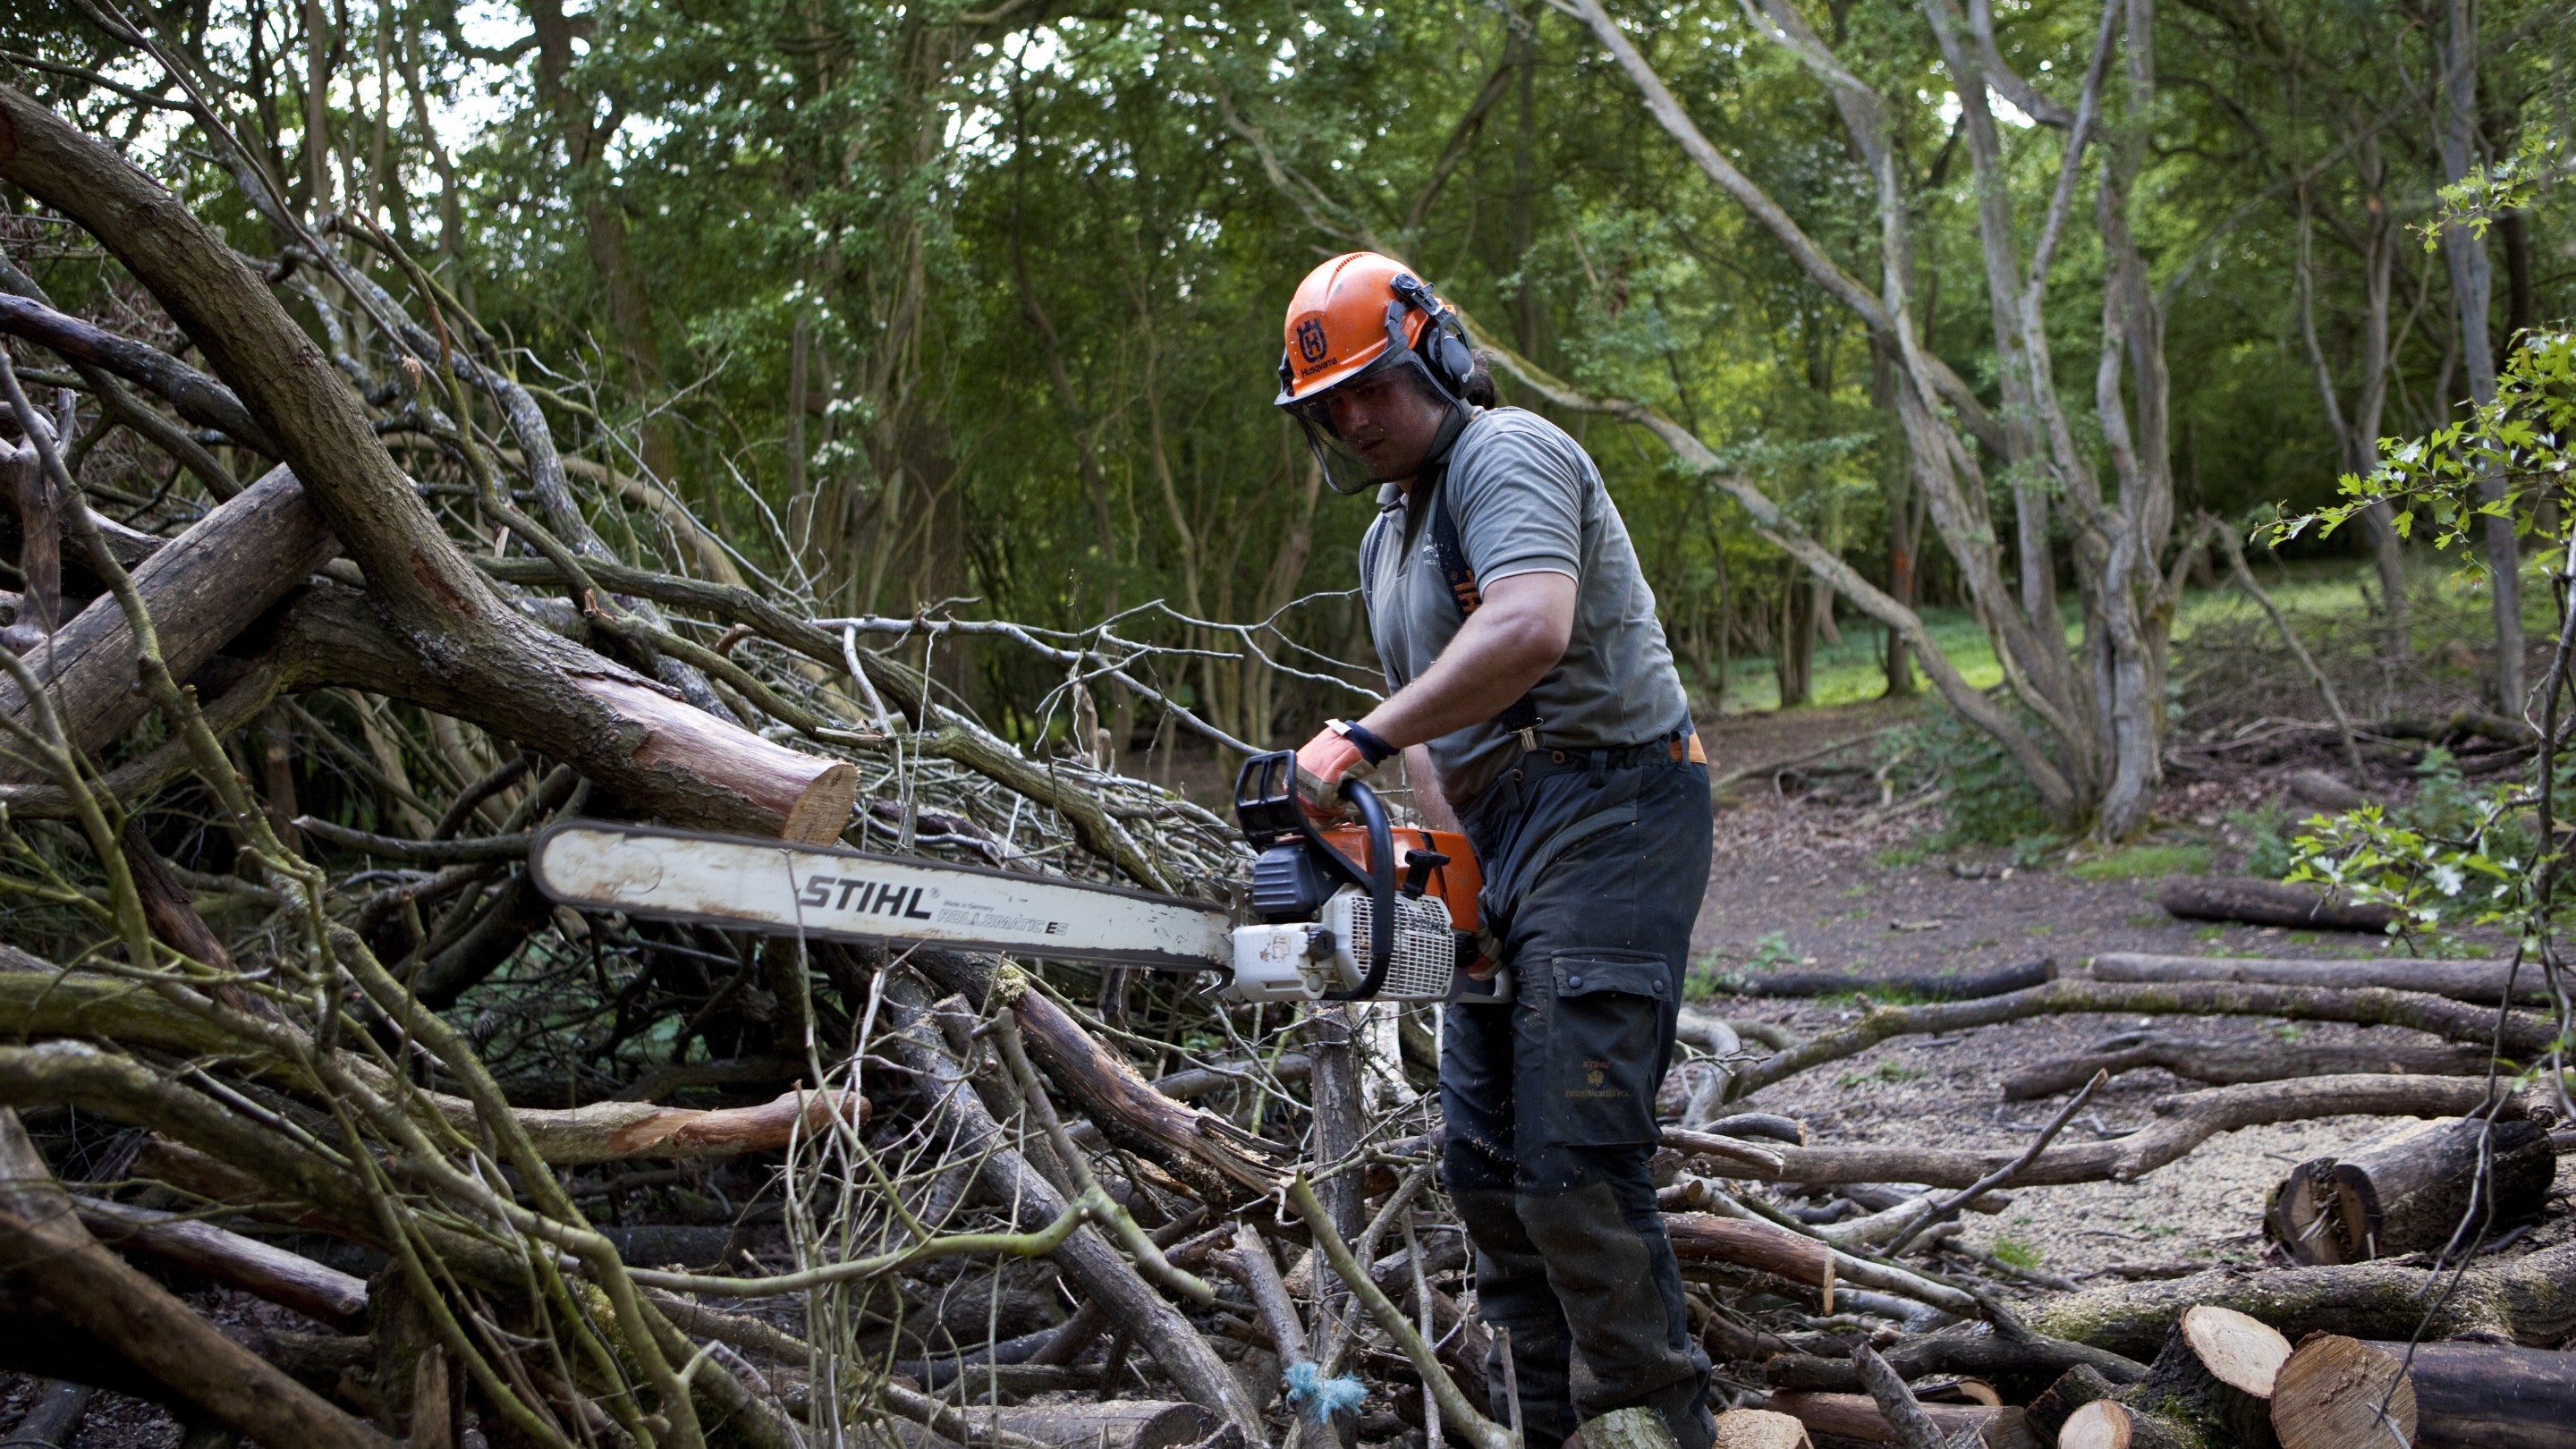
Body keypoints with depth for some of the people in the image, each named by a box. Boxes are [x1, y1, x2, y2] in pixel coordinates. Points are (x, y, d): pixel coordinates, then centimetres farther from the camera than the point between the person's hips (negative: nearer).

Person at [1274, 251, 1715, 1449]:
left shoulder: (1505, 455, -10)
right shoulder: (1388, 539, 21)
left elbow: (1532, 628, -29)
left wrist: (1362, 741, -30)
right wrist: (1448, 848, 2)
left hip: (1604, 805, -10)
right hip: (1506, 836, 10)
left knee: (1574, 1158, -14)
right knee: (1484, 1157, 9)